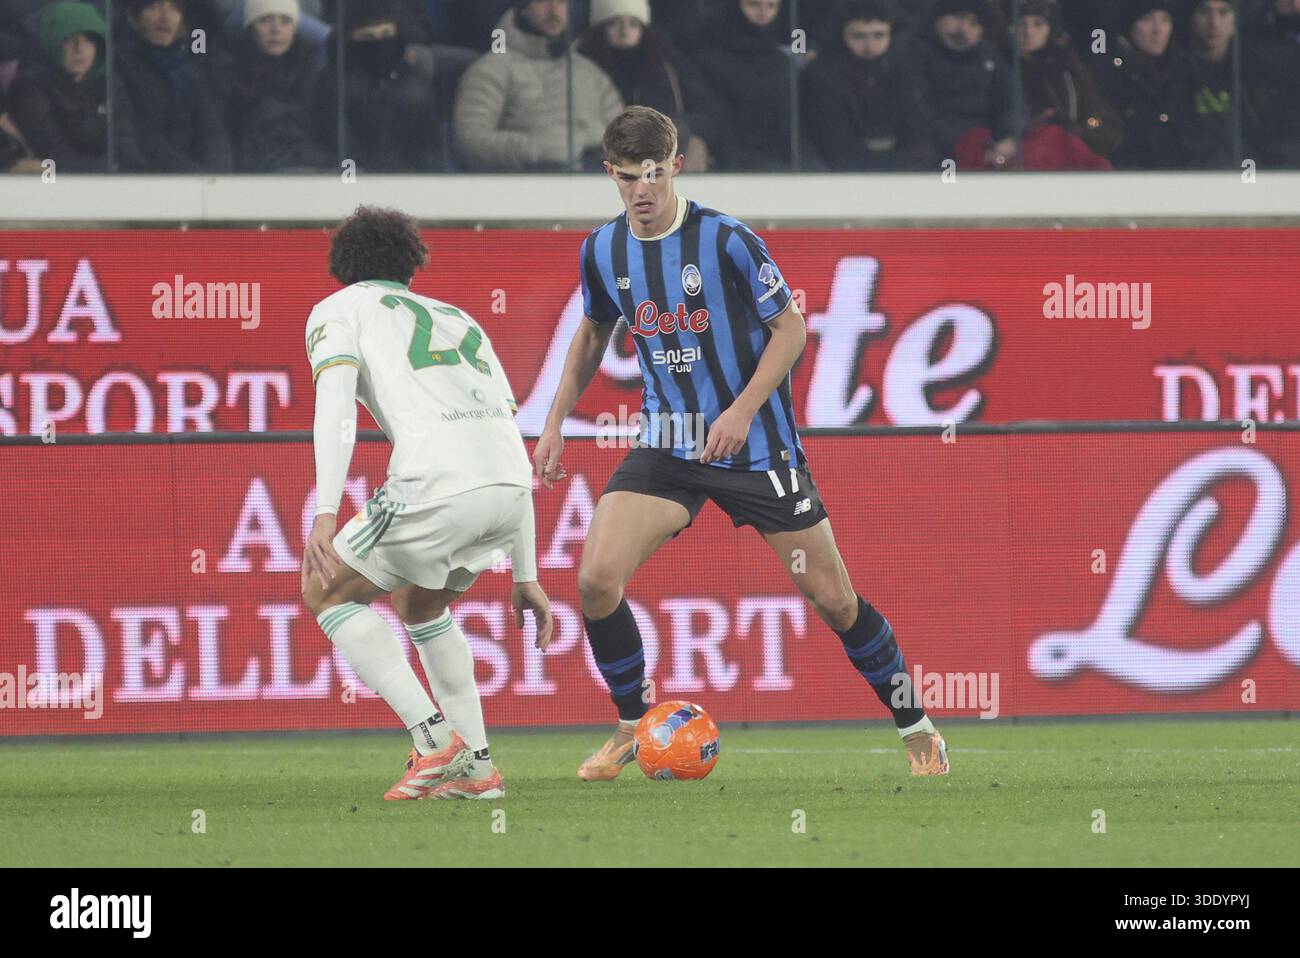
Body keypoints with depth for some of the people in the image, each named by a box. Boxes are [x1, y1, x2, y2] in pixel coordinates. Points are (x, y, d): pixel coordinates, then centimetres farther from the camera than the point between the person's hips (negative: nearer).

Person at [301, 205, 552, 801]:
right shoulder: (458, 320, 35)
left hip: (435, 484, -6)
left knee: (326, 593, 16)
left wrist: (324, 515, -12)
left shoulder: (339, 310, 19)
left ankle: (434, 739, 1)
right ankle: (474, 767, 23)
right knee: (418, 604, 32)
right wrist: (526, 576, 33)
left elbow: (335, 406, -3)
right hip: (507, 485, 6)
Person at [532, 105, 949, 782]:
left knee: (833, 598, 0)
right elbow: (593, 332, 18)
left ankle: (916, 729, 19)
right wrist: (554, 422, 12)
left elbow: (790, 327, -10)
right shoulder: (602, 251, -1)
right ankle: (634, 728, 6)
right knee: (595, 579, -14)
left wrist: (742, 411, -20)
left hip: (755, 442, -4)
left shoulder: (725, 239, -16)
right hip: (667, 442, 4)